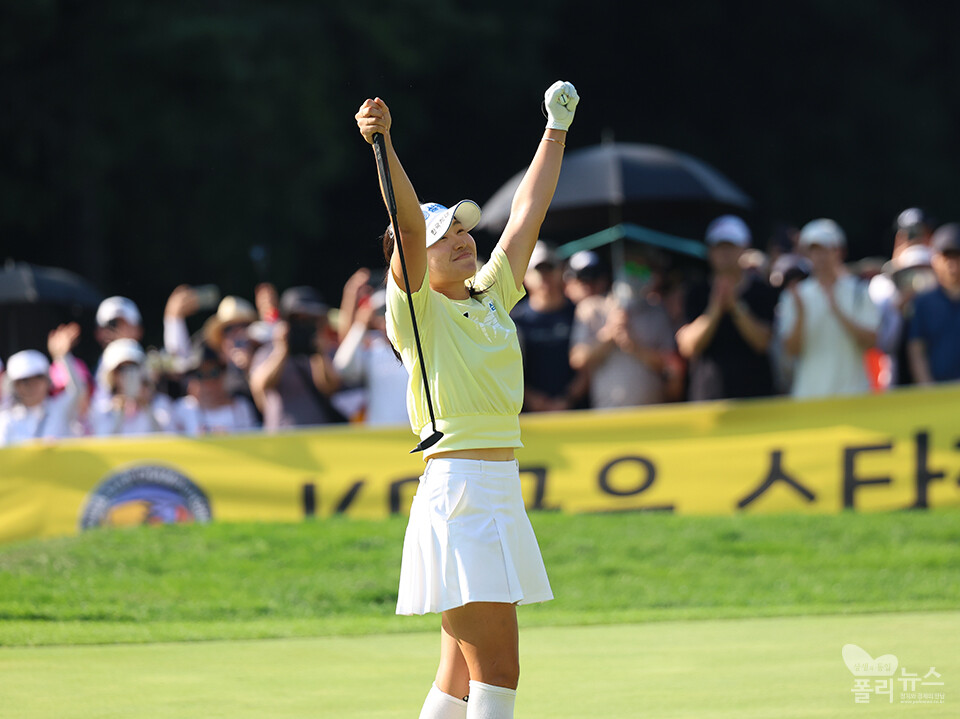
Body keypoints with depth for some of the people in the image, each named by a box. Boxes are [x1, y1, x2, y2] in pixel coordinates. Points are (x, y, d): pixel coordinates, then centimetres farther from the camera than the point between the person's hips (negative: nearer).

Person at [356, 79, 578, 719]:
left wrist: (556, 131, 31)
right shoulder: (419, 310, -3)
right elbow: (409, 222, -18)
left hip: (501, 495, 7)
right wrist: (382, 143, -32)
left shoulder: (493, 296, 15)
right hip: (456, 492, -7)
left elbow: (528, 214, 24)